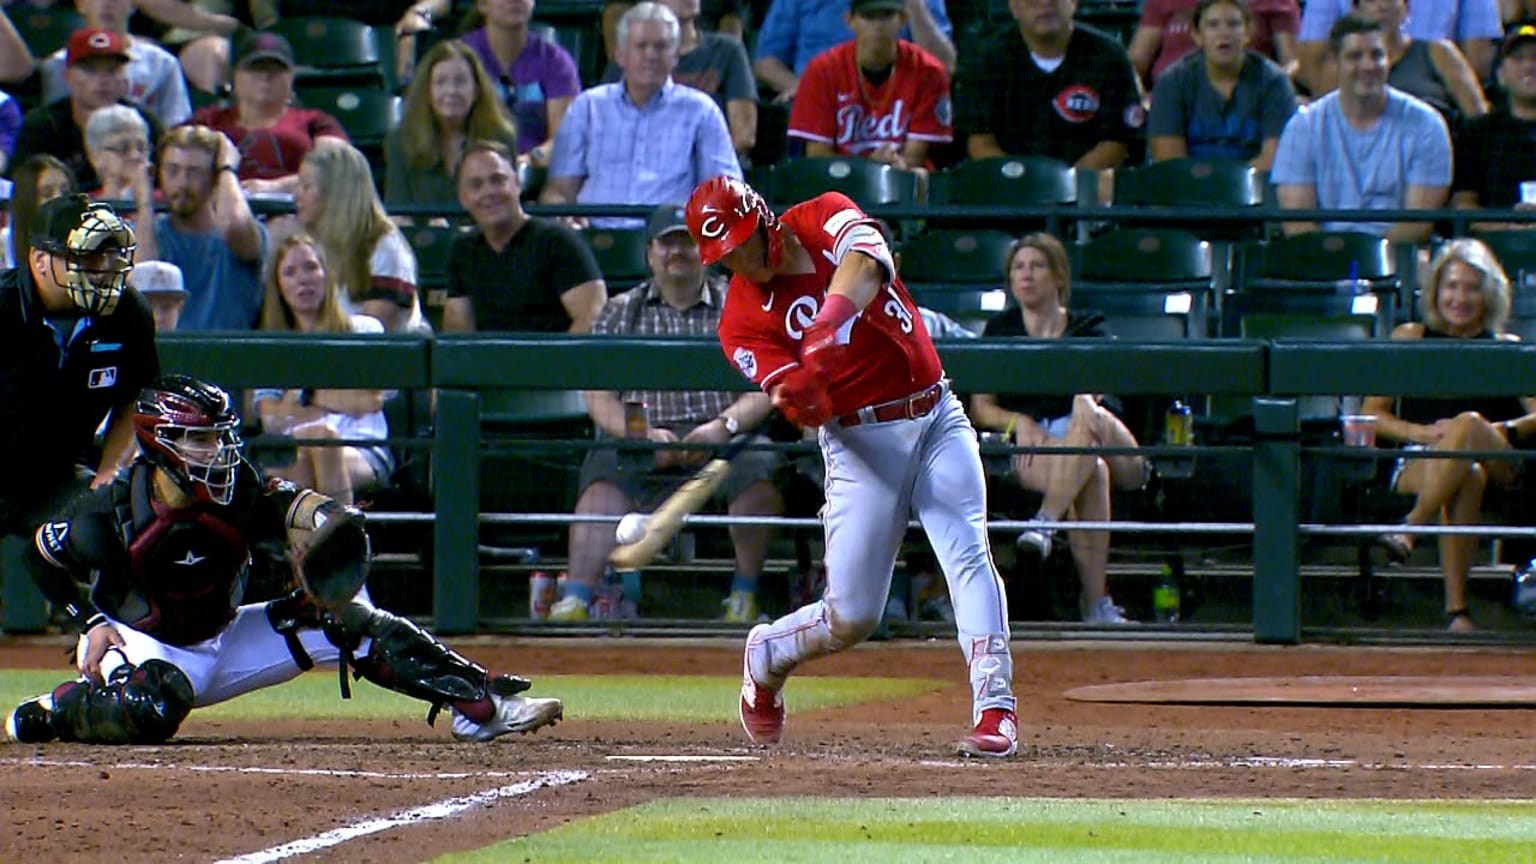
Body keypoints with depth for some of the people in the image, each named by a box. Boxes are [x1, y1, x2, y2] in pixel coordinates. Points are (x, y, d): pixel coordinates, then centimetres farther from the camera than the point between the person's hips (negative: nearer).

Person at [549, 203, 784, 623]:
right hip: (645, 438, 0)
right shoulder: (619, 313, 20)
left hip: (723, 441, 0)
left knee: (758, 464, -34)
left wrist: (724, 426, -13)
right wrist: (642, 433, -12)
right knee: (605, 468, -32)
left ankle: (745, 596, -25)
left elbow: (765, 390, 6)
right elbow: (599, 397, 8)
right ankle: (577, 598, -42)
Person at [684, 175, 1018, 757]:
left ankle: (995, 710, -23)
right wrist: (798, 395, -40)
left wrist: (827, 327, -43)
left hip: (936, 418, 1)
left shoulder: (826, 219, -2)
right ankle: (765, 656, 30)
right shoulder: (742, 320, -4)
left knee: (967, 554, -19)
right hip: (860, 441, -1)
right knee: (852, 618, -1)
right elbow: (808, 411, -16)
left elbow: (864, 265, -25)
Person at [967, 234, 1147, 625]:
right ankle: (1095, 600, -50)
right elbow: (980, 409, 9)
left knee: (1087, 417, -39)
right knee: (1093, 473, -38)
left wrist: (1085, 398, -35)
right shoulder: (1000, 330, 18)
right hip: (1028, 446, -1)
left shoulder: (1088, 327, 15)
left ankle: (1046, 521, -53)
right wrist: (1020, 423, -14)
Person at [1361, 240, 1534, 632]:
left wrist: (1500, 431, -13)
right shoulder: (1409, 338, 21)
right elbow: (1371, 413, 13)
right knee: (1466, 476, -40)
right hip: (1418, 463, -1)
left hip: (1496, 466, 1)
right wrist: (1421, 432, -7)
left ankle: (1411, 528, -48)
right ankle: (1456, 609, -52)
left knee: (1468, 424, -38)